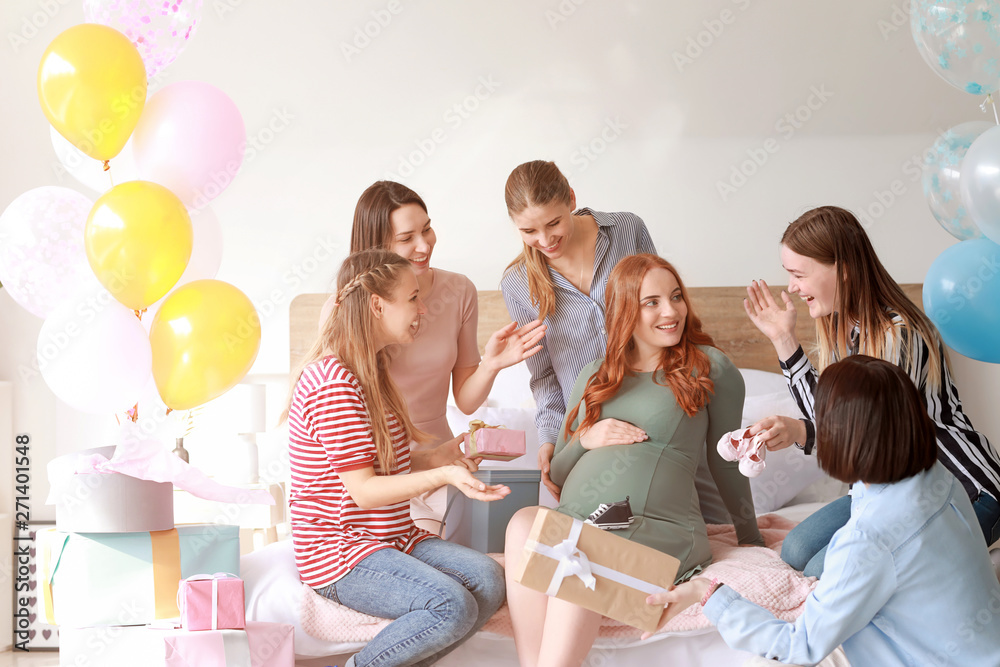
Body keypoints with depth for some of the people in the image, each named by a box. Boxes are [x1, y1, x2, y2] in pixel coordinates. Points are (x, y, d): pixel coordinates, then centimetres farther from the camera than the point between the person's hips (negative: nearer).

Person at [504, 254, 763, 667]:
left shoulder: (710, 368, 11)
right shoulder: (594, 376, 23)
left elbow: (726, 461, 18)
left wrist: (749, 537, 24)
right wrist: (586, 440, 4)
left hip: (657, 526, -3)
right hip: (571, 521, 4)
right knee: (524, 522, -31)